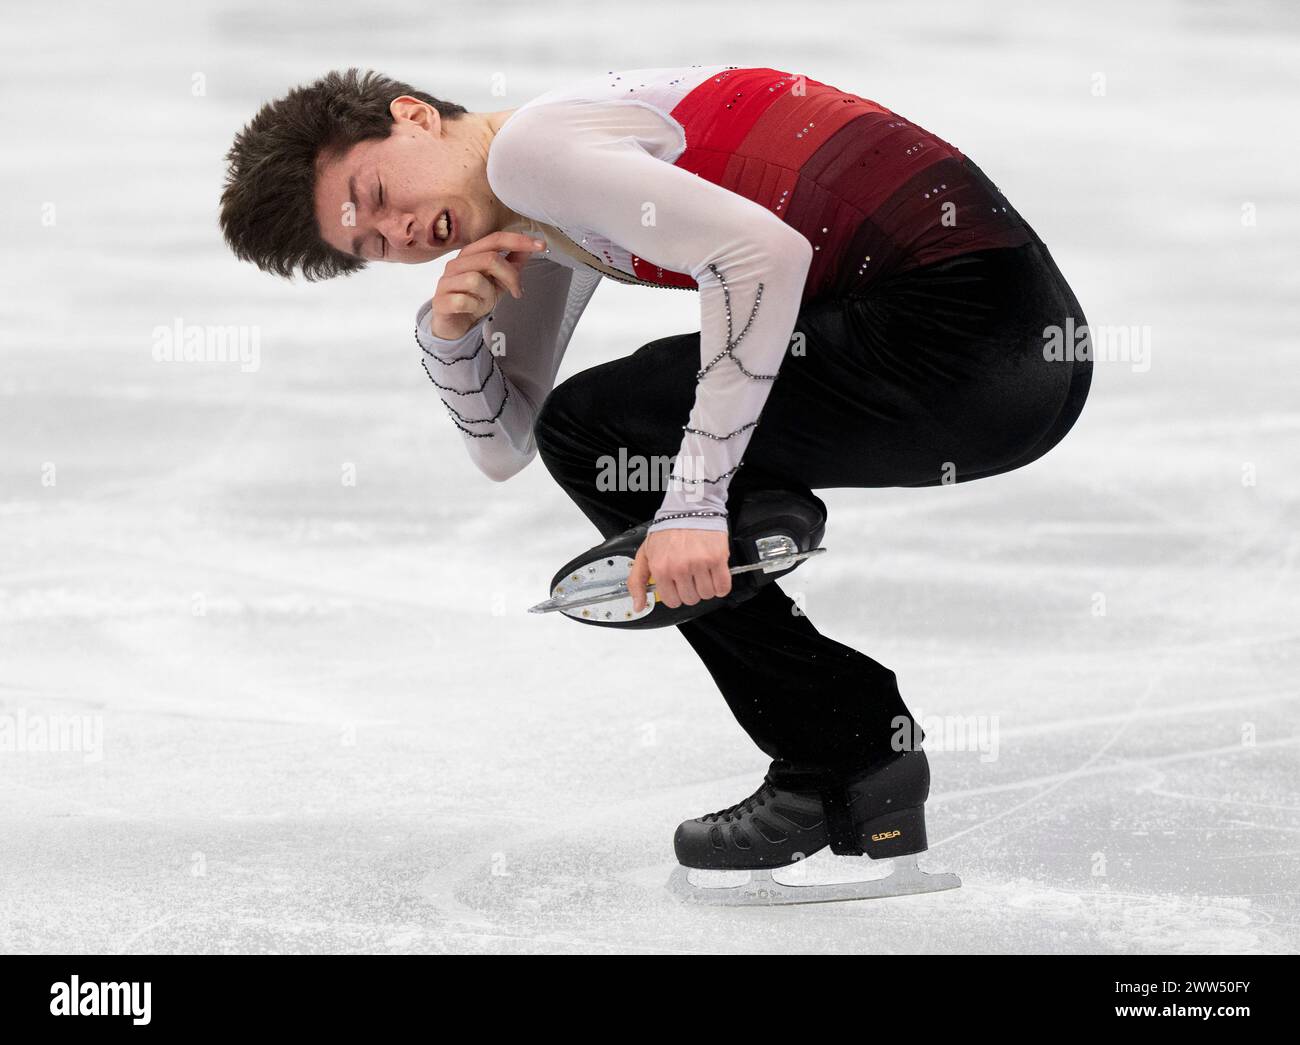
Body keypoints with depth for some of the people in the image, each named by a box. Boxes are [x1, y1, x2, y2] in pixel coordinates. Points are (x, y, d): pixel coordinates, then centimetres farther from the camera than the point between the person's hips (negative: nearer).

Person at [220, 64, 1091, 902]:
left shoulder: (528, 144, -9)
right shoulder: (545, 231, 23)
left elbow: (766, 250, -22)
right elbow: (505, 447, 27)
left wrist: (694, 499, -23)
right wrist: (449, 336, 6)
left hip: (956, 315, -10)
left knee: (591, 429, -4)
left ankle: (845, 770, -3)